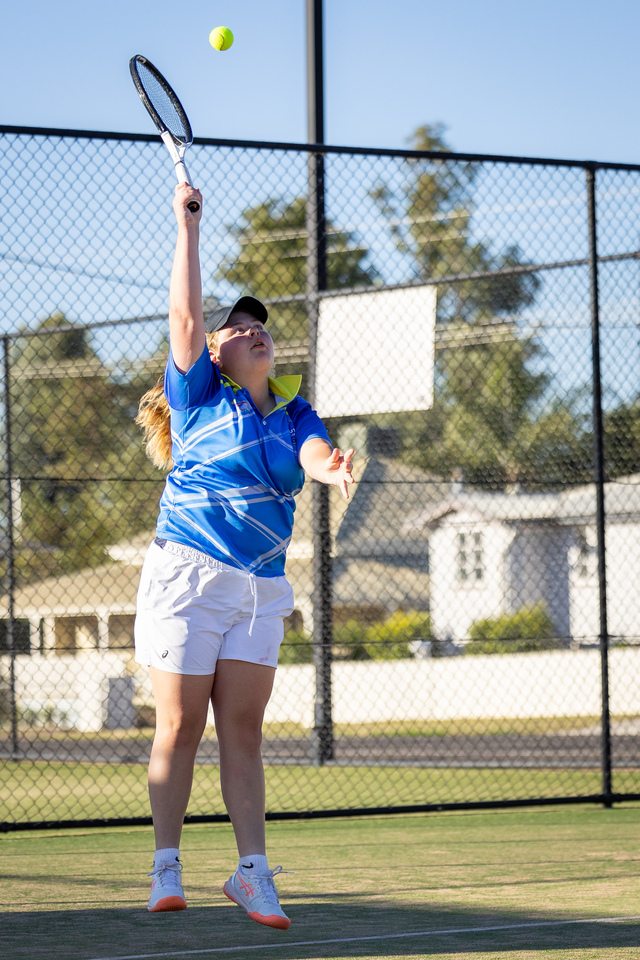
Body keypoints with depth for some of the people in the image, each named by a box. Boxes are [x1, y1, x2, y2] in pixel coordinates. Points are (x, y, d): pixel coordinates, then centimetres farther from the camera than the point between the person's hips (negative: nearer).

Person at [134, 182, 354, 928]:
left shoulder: (292, 413, 13)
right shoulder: (199, 398, 2)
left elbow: (314, 454, -7)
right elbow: (185, 319, -8)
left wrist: (331, 468, -31)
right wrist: (188, 225, -7)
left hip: (263, 587, 4)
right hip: (189, 576, -4)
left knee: (243, 732, 2)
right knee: (179, 728, -2)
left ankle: (253, 870, 1)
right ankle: (166, 868, 6)